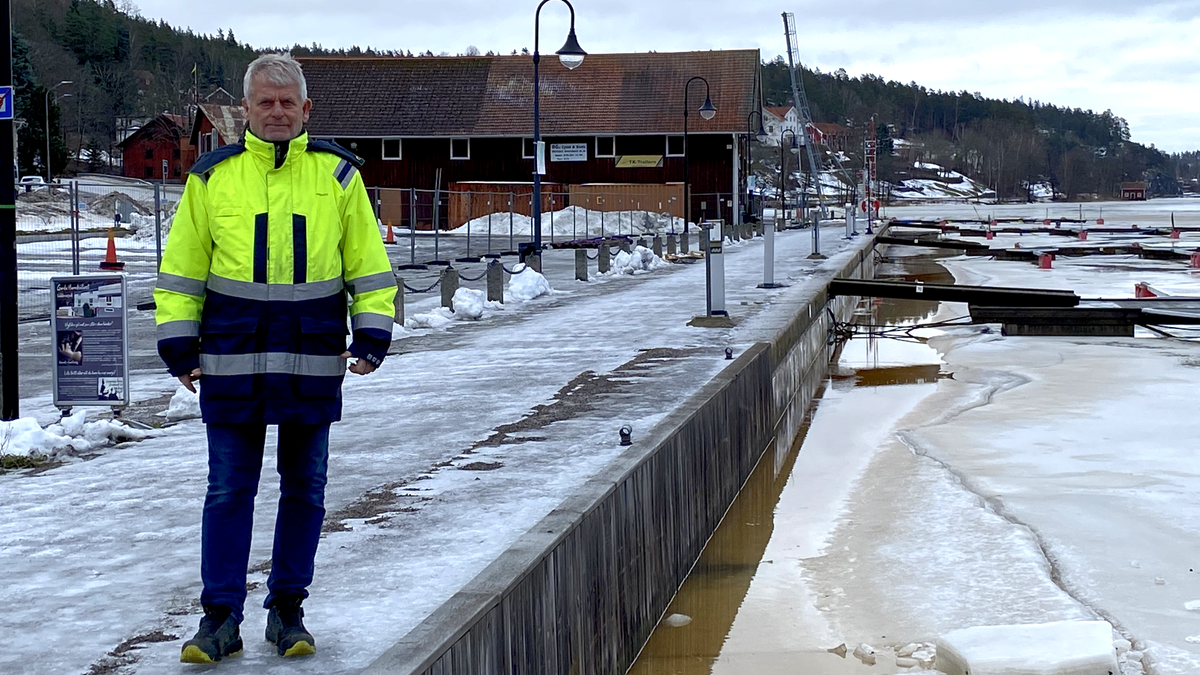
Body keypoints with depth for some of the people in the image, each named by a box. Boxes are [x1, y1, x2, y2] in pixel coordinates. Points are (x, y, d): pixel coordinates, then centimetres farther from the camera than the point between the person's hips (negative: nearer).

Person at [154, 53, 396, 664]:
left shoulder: (336, 173, 5)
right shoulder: (212, 176, 4)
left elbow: (368, 263, 9)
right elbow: (182, 268, 8)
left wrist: (371, 334, -1)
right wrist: (178, 344, 2)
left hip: (313, 360, 1)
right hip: (232, 360, -1)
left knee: (304, 489, 8)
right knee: (228, 489, 2)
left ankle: (287, 609, 20)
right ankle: (220, 617, 9)